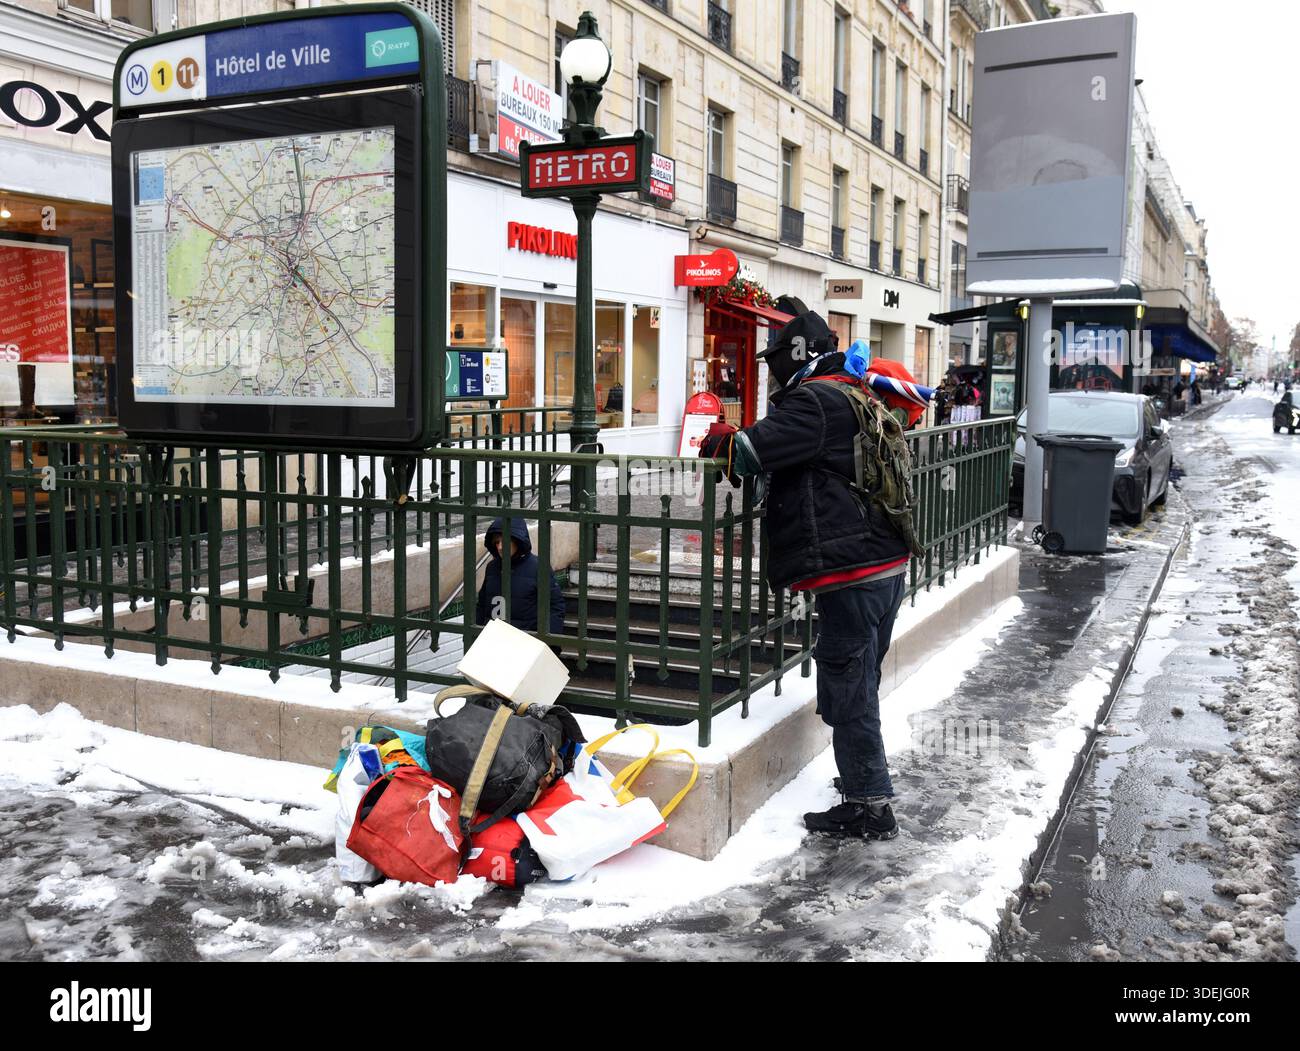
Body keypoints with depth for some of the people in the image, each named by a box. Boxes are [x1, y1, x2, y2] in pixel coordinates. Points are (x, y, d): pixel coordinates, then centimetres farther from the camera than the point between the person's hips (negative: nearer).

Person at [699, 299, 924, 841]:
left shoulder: (814, 401, -14)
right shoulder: (858, 397, 18)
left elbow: (748, 453, -21)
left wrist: (716, 443, 2)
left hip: (850, 575, -10)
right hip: (887, 567, 10)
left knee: (846, 692, -1)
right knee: (860, 686, 22)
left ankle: (870, 806, 7)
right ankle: (868, 778, 37)